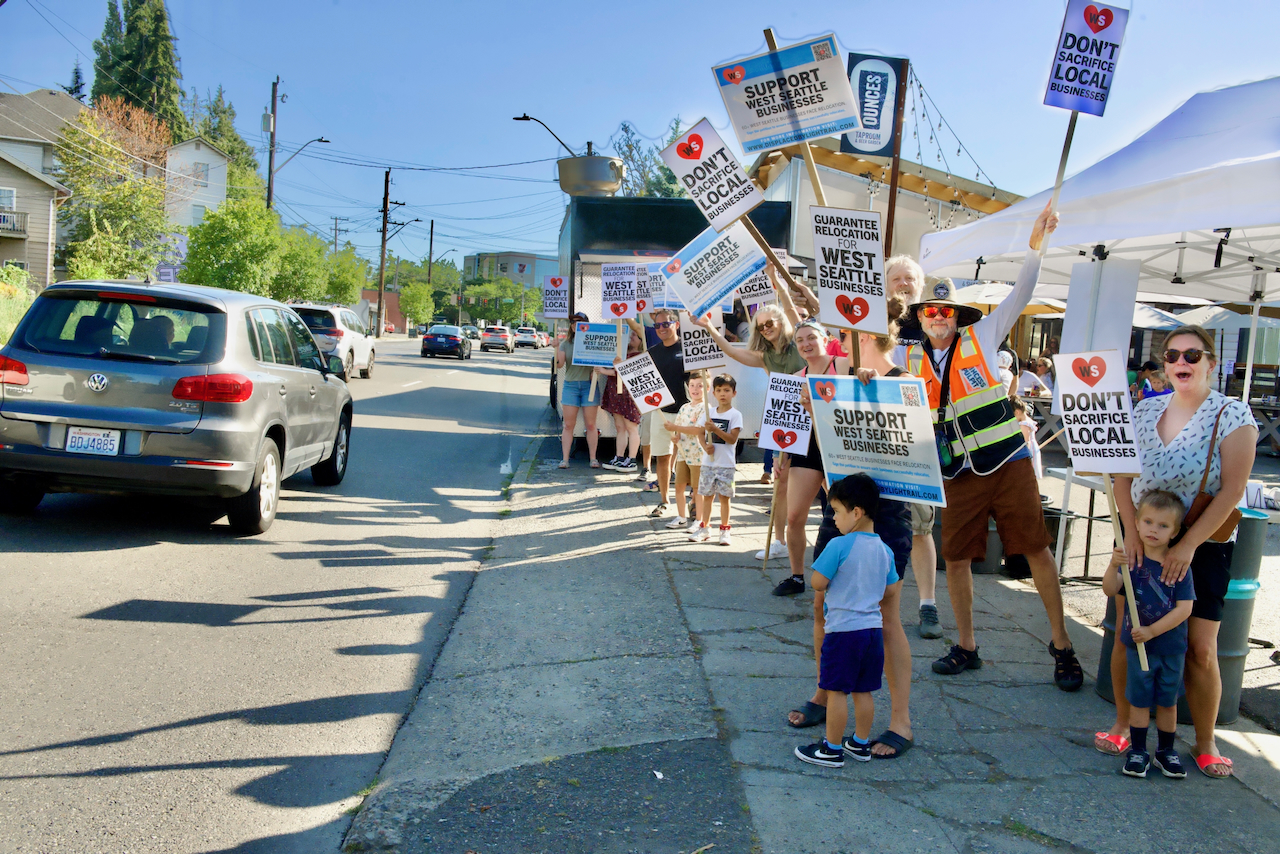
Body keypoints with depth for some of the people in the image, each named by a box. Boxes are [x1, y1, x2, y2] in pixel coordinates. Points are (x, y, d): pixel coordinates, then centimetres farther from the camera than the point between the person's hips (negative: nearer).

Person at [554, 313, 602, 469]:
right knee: (569, 425, 1)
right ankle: (565, 459, 3)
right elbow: (559, 364, -4)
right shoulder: (566, 344, 6)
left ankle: (593, 459, 11)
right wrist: (556, 348, -17)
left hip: (590, 385, -1)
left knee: (591, 425, 3)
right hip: (570, 385, 1)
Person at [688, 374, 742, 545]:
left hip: (726, 464, -4)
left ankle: (724, 530, 10)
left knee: (724, 497, 1)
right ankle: (704, 528, 19)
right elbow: (701, 434, 11)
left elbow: (732, 439, -13)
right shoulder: (710, 413, 10)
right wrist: (705, 446, -9)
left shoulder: (735, 414, -4)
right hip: (708, 461, 4)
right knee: (707, 495, 10)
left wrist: (715, 429, -23)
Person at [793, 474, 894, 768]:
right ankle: (861, 744, 26)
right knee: (863, 691, 16)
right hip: (873, 628, 7)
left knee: (836, 691, 4)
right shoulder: (885, 550, 4)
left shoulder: (839, 546, -17)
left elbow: (818, 582, -14)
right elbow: (889, 591, 13)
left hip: (842, 630, -7)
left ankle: (832, 749, 11)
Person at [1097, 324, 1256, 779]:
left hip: (1203, 547, -3)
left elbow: (1232, 491, -14)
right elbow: (1123, 475, 3)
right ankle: (1122, 724, 19)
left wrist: (1187, 545, -18)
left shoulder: (1232, 415, -9)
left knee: (1200, 649, -1)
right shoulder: (1145, 411, 4)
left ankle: (1205, 742, 16)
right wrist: (1131, 532, -9)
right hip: (1143, 540, 3)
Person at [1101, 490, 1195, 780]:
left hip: (1171, 647, 0)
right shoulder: (1131, 559, -8)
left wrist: (1152, 630, -20)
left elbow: (1184, 608, -14)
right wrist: (1113, 566, -33)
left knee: (1168, 701, 15)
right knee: (1139, 700, 9)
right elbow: (1111, 591, -15)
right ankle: (1138, 751, 21)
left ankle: (1166, 751, 31)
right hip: (1138, 645, 0)